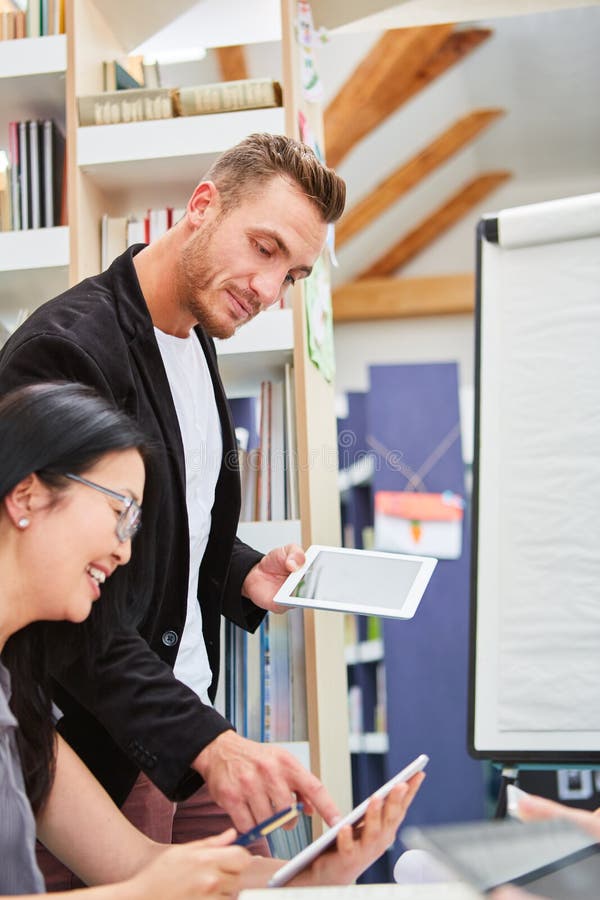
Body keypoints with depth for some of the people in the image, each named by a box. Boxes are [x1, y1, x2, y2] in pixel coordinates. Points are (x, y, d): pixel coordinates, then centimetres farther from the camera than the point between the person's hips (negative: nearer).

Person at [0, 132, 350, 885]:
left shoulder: (193, 341, 9)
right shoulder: (64, 349, -20)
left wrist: (245, 576, 3)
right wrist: (205, 740, -31)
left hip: (192, 722, 8)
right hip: (103, 746, -8)